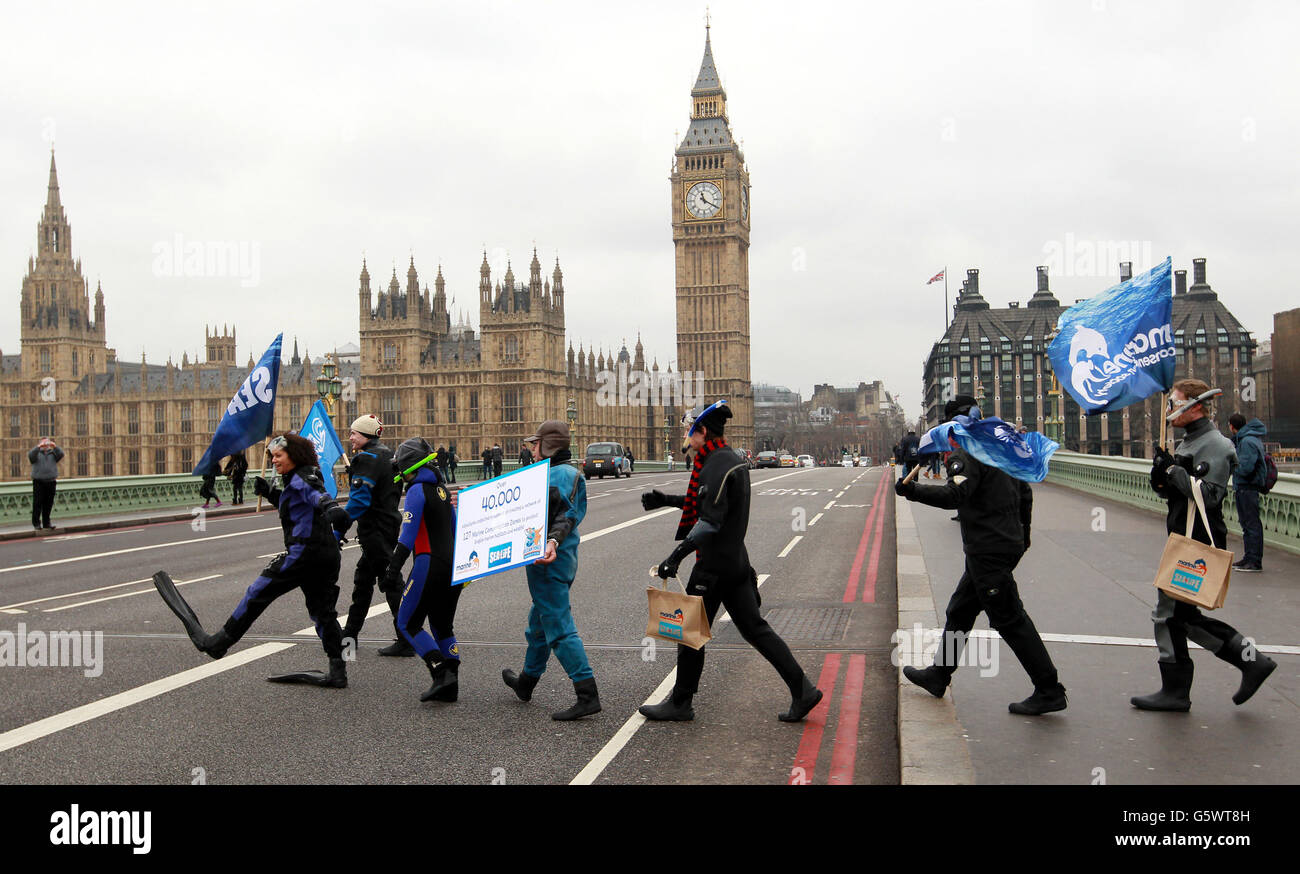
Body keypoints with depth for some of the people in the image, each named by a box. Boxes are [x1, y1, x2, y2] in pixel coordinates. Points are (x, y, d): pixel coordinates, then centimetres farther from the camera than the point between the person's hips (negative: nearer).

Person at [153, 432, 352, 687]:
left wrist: (330, 506, -44)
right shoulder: (303, 478, 22)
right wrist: (269, 492, 21)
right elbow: (292, 506, 35)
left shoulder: (301, 478, -8)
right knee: (322, 611, 12)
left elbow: (315, 494, -27)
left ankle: (217, 643, 11)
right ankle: (338, 672, 10)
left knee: (257, 594, 1)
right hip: (327, 555, 10)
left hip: (304, 553, -10)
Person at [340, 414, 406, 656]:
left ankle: (406, 642, -6)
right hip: (389, 523, 10)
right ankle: (350, 633, 32)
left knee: (389, 580, -8)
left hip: (376, 530, -10)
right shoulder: (387, 454, 14)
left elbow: (359, 499, -23)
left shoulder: (367, 459, -15)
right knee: (363, 577, 20)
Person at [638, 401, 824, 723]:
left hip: (714, 564, -9)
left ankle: (680, 704, 16)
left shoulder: (716, 466, -18)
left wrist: (676, 556, -28)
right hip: (737, 560, 9)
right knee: (754, 627, 12)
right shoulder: (734, 459, 13)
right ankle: (802, 690, 10)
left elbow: (710, 521, -26)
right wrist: (666, 500, 24)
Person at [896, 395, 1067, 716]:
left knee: (1010, 620, -5)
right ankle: (938, 675, 27)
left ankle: (1049, 691, -1)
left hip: (989, 552, -10)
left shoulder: (967, 455, -15)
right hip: (1008, 543, 10)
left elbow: (954, 495, -30)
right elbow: (1024, 491, 21)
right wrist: (1022, 530, 30)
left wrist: (913, 491, -30)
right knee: (959, 611, 17)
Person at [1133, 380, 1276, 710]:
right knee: (1185, 616, 14)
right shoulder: (1188, 442, 16)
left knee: (1168, 614, -4)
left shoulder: (1215, 445, -15)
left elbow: (1209, 495, -26)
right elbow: (1166, 491, 18)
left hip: (1198, 546, -10)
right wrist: (1162, 473, -3)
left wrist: (1174, 470, -21)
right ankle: (1252, 660, 20)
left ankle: (1175, 692, 7)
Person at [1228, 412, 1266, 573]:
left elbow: (1245, 468, -24)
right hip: (1242, 488, 10)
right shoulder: (1241, 439, 14)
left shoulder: (1248, 441, -17)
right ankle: (1249, 558, 24)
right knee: (1246, 524, 15)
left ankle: (1255, 561, -2)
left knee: (1252, 524, -6)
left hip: (1248, 488, -10)